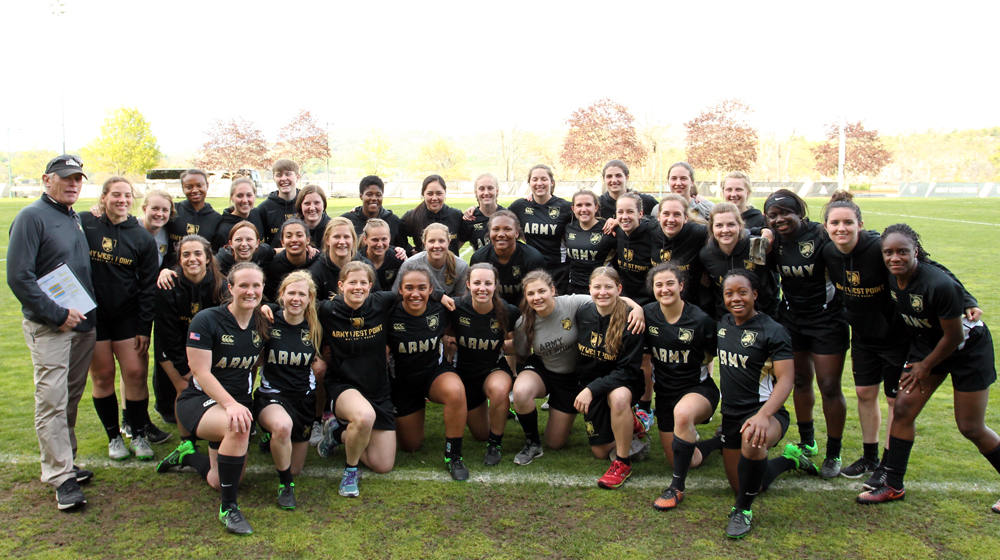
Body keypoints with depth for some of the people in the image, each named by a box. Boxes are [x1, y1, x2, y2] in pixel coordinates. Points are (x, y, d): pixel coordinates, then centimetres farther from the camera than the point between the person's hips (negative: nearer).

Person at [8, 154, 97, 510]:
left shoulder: (76, 219, 14)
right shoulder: (32, 217, -9)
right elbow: (19, 277, -16)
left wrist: (90, 313, 12)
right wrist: (57, 315, -17)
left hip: (83, 324, 7)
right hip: (49, 329, -7)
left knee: (71, 399, 14)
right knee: (52, 401, -5)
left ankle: (64, 463, 25)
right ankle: (61, 477, 0)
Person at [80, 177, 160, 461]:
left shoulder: (142, 238, 0)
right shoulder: (83, 224, -3)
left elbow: (148, 286, 1)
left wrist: (145, 328, -3)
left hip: (127, 316, 1)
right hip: (90, 314, 0)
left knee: (135, 373, -3)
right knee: (102, 375, 5)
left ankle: (139, 434, 13)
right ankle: (114, 436, 20)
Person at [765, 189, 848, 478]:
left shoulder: (820, 235, -19)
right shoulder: (773, 240, -4)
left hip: (827, 318, -5)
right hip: (791, 317, 5)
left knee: (829, 387, -1)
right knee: (801, 381, 14)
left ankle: (833, 454, 15)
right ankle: (807, 443, 32)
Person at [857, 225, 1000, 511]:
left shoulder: (940, 285, -33)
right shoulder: (891, 278, -13)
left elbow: (954, 336, -22)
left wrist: (925, 366, -9)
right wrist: (914, 358, 13)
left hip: (967, 348, -6)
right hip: (927, 343, 6)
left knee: (971, 428, 1)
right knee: (903, 410, -1)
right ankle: (893, 487, 9)